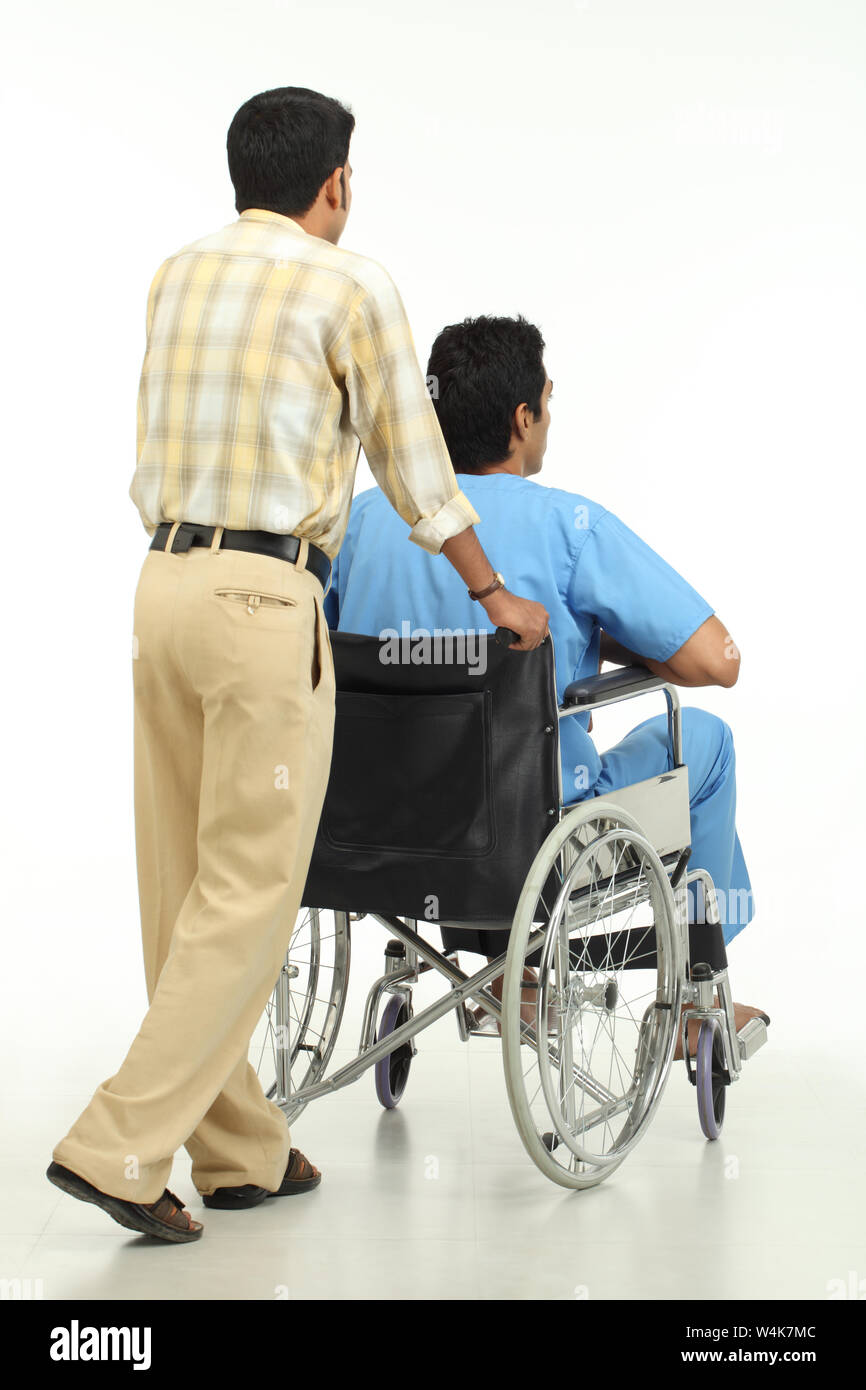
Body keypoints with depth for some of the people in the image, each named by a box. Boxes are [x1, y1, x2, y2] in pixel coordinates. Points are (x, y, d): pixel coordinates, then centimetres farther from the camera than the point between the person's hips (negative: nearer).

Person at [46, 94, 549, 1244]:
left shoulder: (176, 275, 15)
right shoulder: (350, 285, -4)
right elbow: (415, 467, 3)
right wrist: (496, 596, 16)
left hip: (165, 581, 7)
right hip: (266, 599, -7)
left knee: (184, 882, 9)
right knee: (248, 892, -1)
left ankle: (239, 1149, 20)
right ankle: (121, 1145, -5)